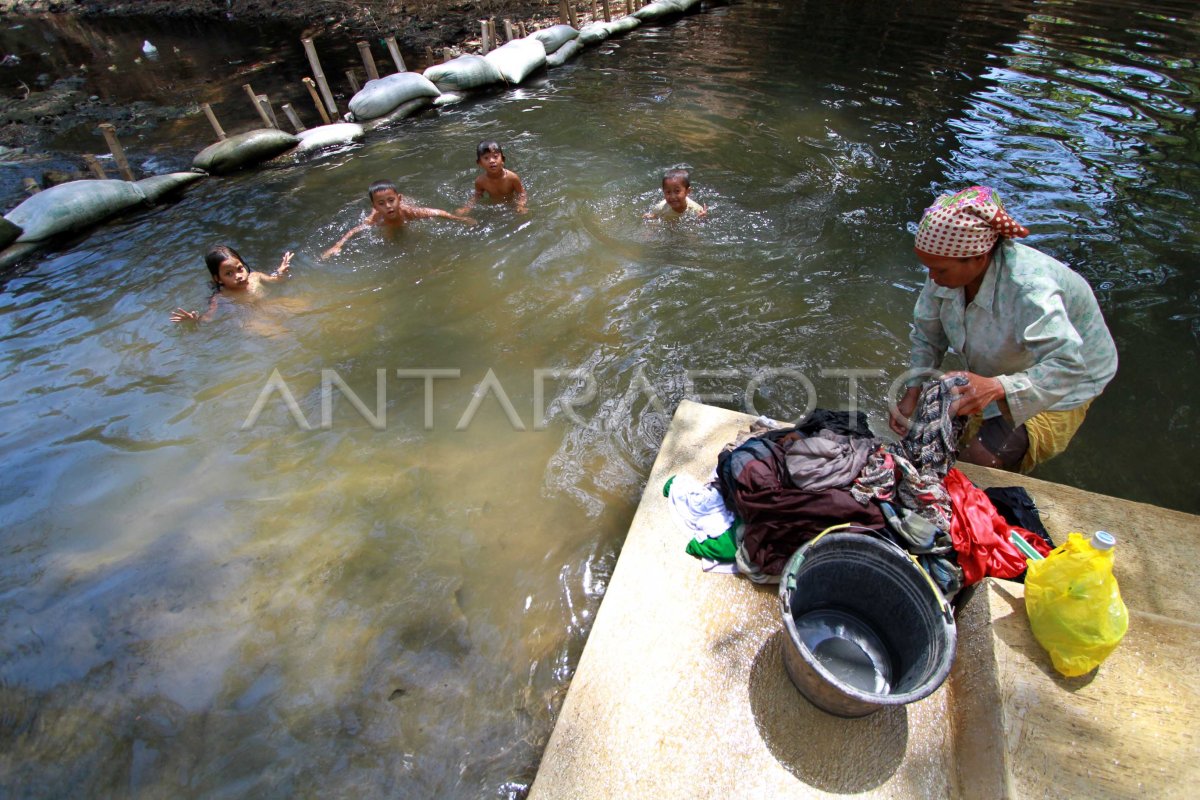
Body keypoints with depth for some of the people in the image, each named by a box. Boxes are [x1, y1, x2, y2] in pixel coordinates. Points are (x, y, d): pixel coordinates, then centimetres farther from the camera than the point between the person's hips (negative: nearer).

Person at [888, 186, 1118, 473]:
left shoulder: (1029, 289, -39)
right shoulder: (949, 267, -21)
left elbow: (1067, 364, -47)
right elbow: (927, 335, -10)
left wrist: (996, 388, -64)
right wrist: (913, 393, -20)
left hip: (1057, 389, -6)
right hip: (995, 373, 6)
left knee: (977, 466, -17)